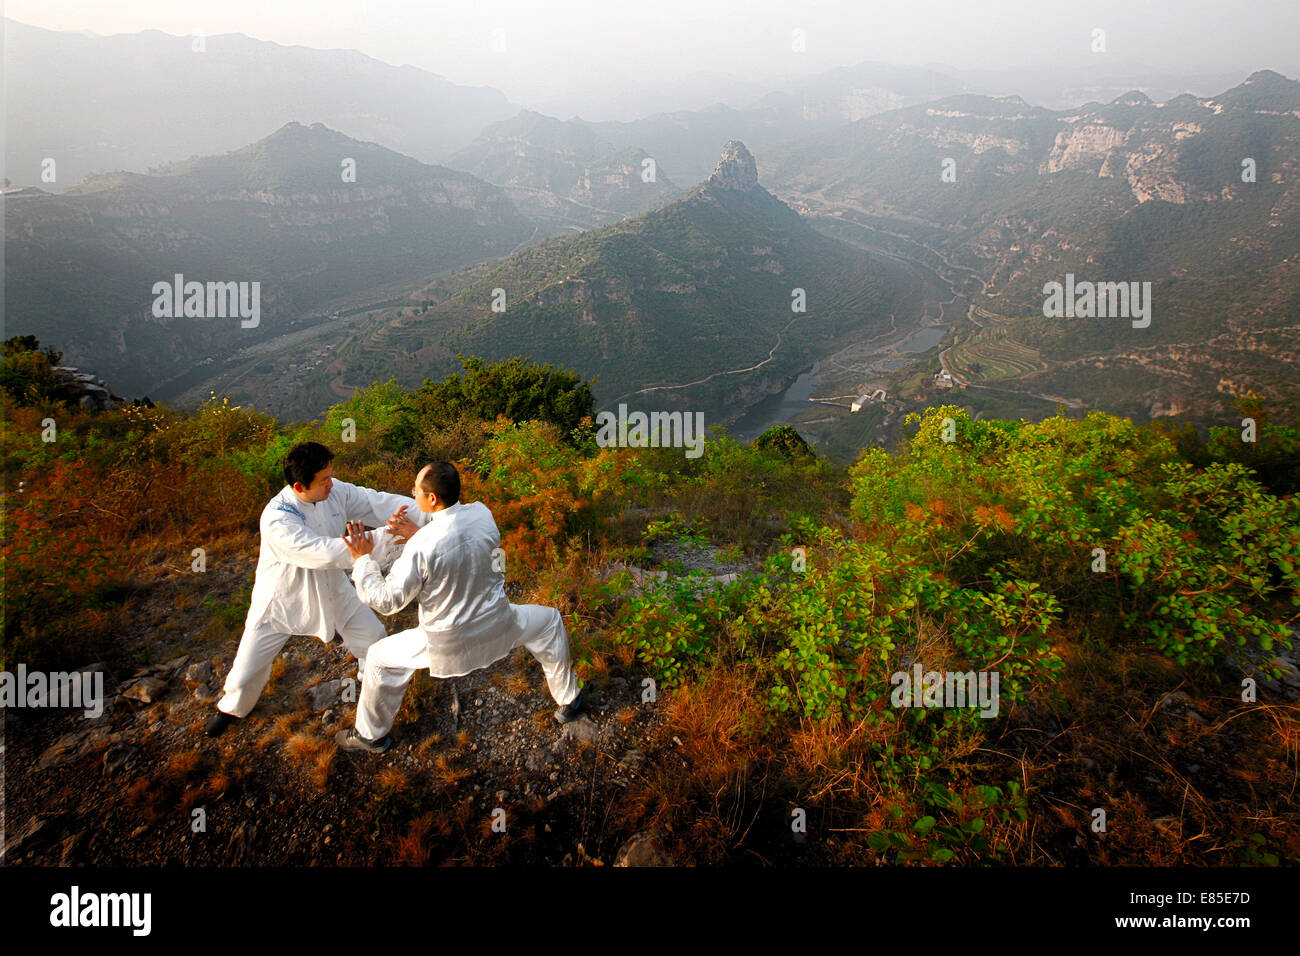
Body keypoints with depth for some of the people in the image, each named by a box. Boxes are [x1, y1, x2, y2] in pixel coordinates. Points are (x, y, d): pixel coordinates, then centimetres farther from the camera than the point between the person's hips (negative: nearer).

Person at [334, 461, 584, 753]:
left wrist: (363, 559, -7)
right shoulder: (482, 514, -14)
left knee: (380, 659, 21)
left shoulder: (421, 547, -28)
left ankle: (371, 735, 40)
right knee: (550, 622, 31)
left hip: (448, 644, -3)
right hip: (496, 628, 3)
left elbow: (387, 600, -16)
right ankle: (569, 701, 41)